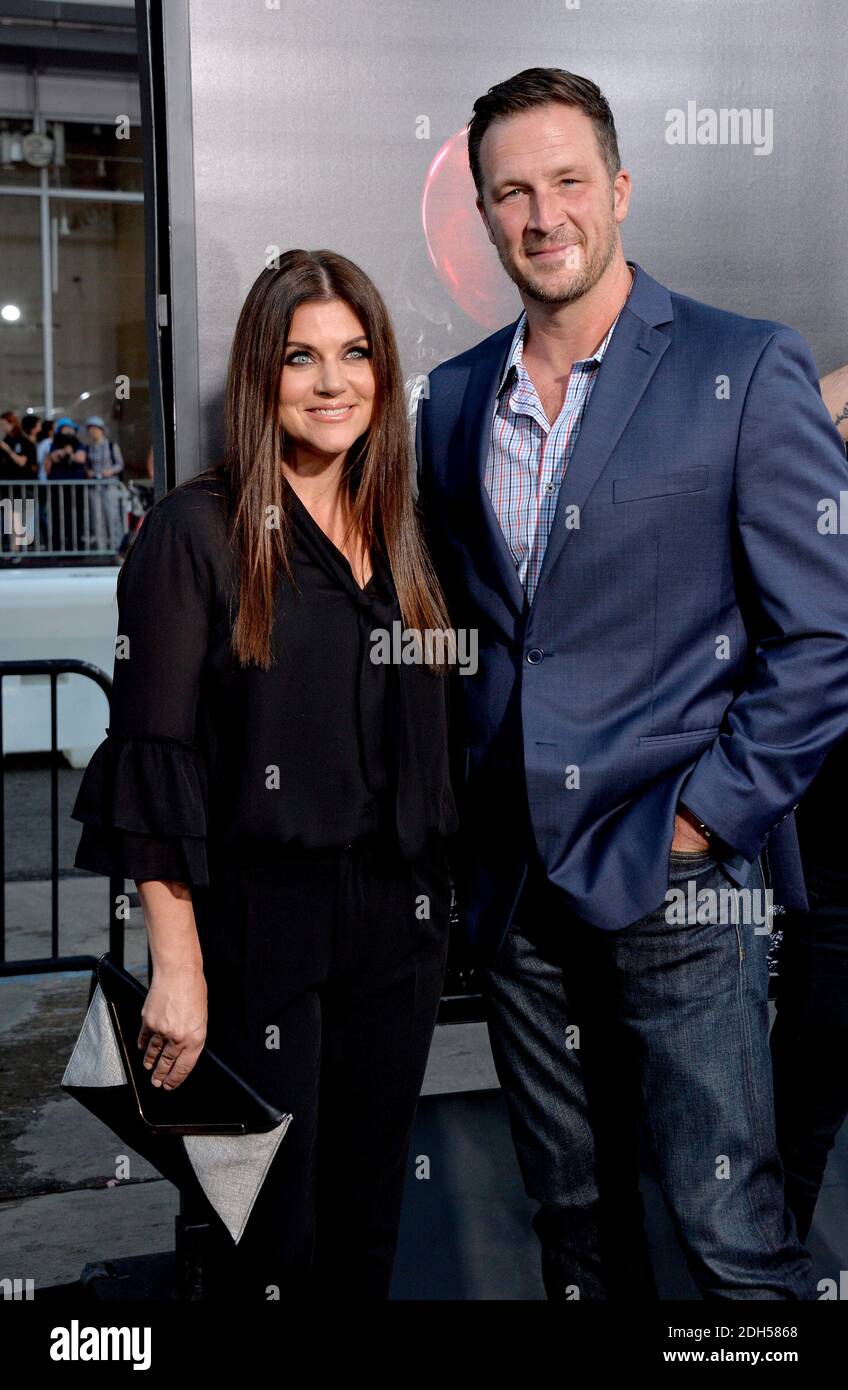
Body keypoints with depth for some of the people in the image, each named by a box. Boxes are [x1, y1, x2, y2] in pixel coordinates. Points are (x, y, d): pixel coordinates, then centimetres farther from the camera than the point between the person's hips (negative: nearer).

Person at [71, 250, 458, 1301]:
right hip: (261, 925, -6)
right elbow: (155, 756, -13)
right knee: (271, 1226, 6)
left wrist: (436, 905, 10)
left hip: (395, 918, 6)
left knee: (370, 1213, 16)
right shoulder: (198, 530, -9)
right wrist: (177, 966, -17)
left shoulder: (392, 533, 10)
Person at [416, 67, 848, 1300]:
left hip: (677, 878, -5)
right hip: (515, 877, 5)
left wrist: (706, 816, -11)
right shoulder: (455, 397, 10)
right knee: (574, 1211, 17)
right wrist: (474, 808, 10)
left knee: (731, 1229, 0)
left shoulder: (749, 372, -6)